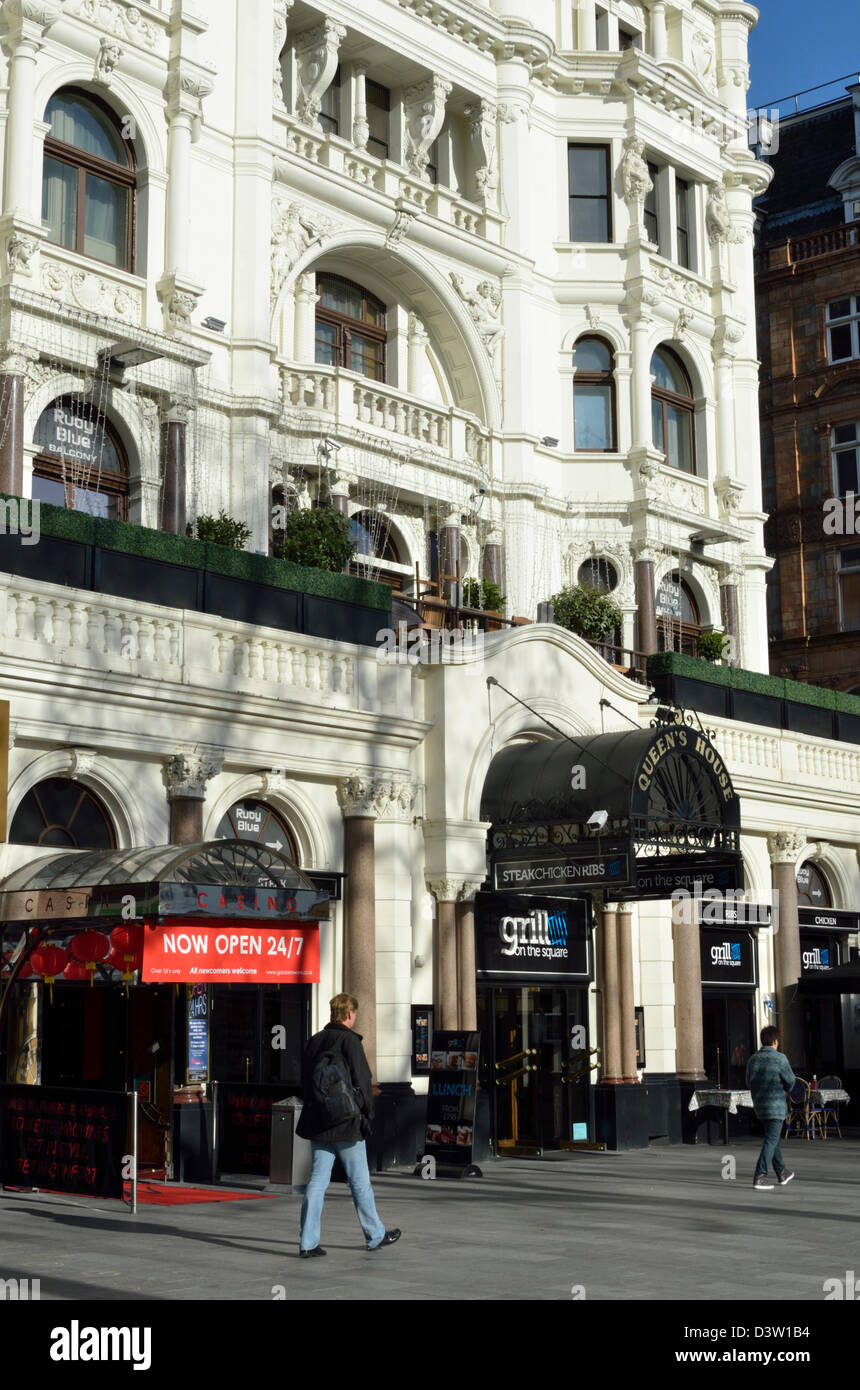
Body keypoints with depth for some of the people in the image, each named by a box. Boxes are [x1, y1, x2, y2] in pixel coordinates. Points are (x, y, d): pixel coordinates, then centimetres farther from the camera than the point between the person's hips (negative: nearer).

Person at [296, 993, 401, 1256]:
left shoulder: (314, 1041, 8)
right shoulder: (349, 1040, -12)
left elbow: (305, 1081, 13)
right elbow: (361, 1082, -14)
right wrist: (367, 1116, -4)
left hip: (318, 1124, 6)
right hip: (346, 1125, -6)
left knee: (317, 1180, 6)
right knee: (360, 1182, 7)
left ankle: (308, 1242, 1)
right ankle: (376, 1235, 20)